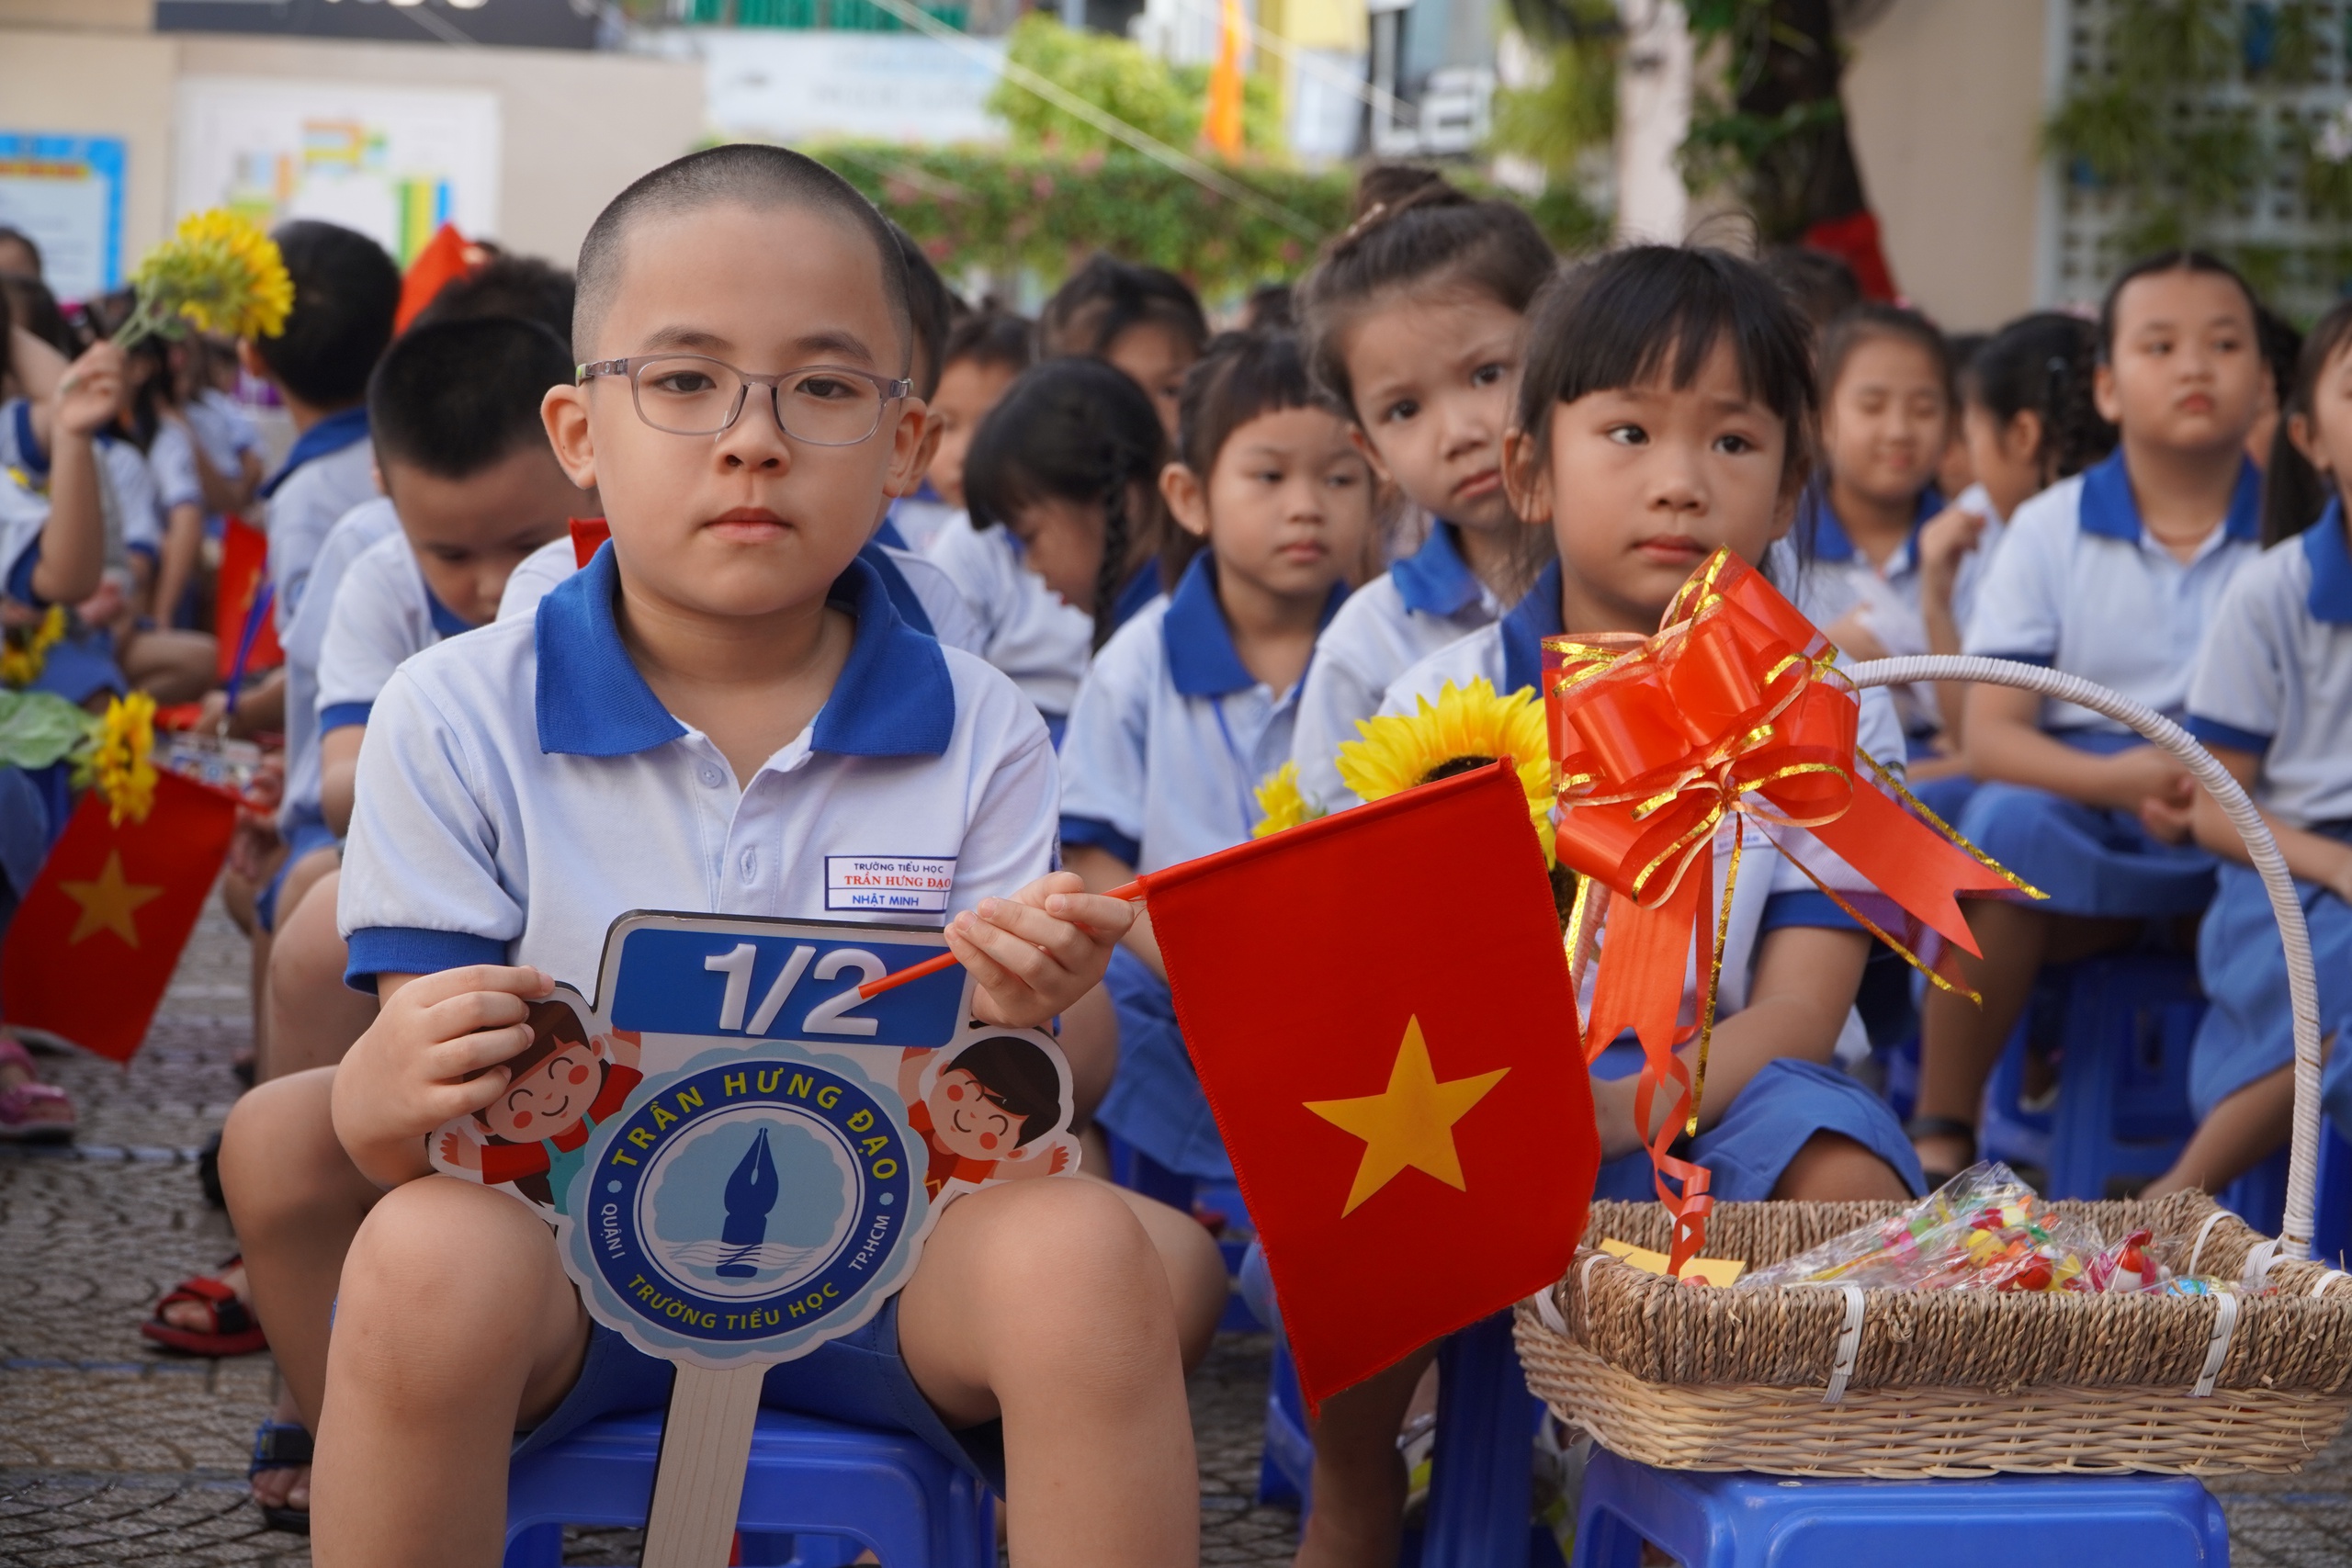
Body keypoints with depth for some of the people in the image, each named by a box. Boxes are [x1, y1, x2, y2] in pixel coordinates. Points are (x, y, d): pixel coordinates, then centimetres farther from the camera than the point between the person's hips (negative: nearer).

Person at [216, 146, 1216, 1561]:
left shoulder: (976, 733, 2)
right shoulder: (457, 717, -1)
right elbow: (426, 1119, -4)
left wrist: (1010, 1016, -24)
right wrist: (385, 1100, -29)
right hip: (564, 1258, 0)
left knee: (1081, 1247, -29)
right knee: (427, 1249, -33)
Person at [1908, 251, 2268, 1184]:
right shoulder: (2052, 528, 5)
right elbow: (1990, 737, -2)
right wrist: (2120, 779, -21)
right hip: (2082, 815, 0)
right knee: (2005, 823, -33)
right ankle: (1939, 1140, -22)